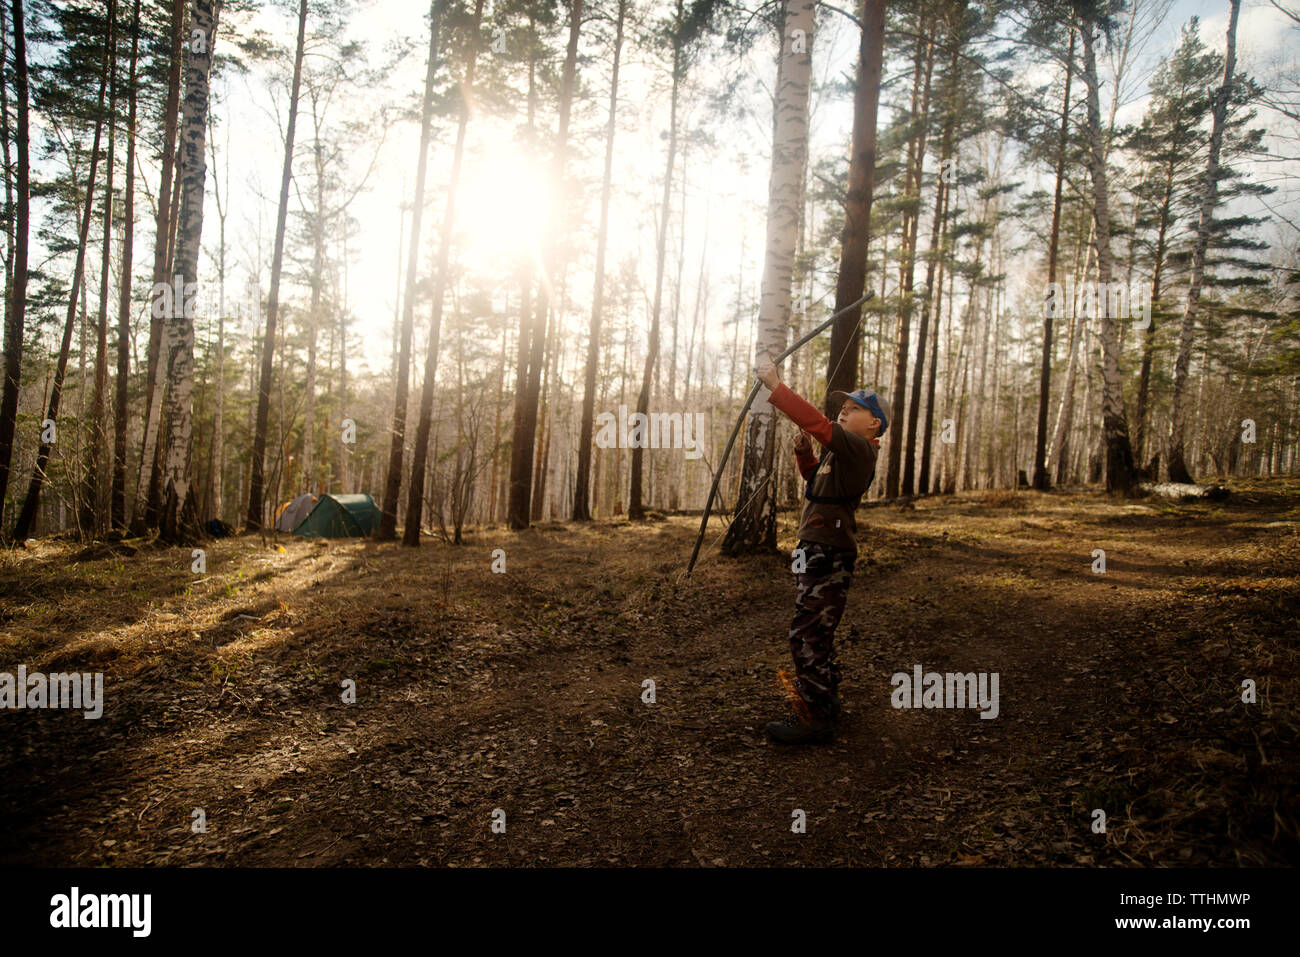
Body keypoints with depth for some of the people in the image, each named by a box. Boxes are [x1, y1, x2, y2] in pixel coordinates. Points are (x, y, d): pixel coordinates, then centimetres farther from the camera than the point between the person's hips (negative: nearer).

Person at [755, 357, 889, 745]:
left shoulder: (857, 448, -14)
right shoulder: (844, 451, 17)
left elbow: (818, 424, -28)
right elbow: (817, 479, 31)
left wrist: (776, 386, -28)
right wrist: (804, 452, 11)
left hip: (829, 555, -11)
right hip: (823, 552, 11)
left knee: (807, 634, -8)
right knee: (817, 632, 20)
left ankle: (814, 719, 1)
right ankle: (825, 703, 34)